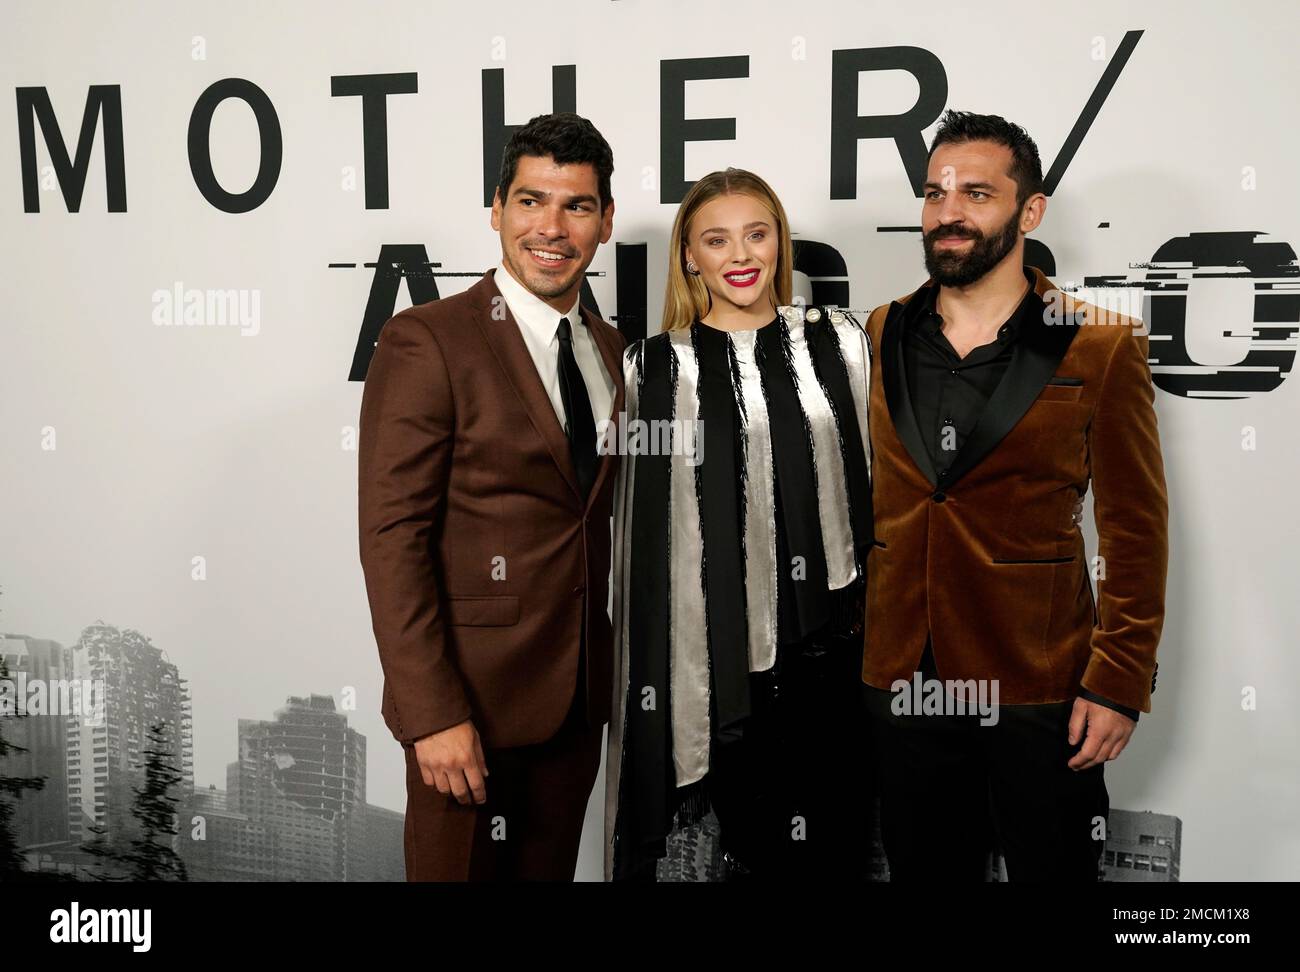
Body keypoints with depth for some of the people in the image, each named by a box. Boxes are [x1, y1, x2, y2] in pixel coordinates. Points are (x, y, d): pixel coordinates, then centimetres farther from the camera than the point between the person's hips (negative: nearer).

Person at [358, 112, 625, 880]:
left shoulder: (614, 351, 10)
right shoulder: (427, 341, -10)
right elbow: (391, 536, -14)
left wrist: (628, 672, 10)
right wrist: (433, 713, -19)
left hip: (581, 696, 6)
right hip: (471, 696, -5)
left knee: (551, 871, 16)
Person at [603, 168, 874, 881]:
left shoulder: (837, 344, 5)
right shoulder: (655, 369, 0)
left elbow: (870, 479, 9)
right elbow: (640, 528, 2)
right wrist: (647, 658, 2)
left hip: (832, 633, 2)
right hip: (721, 645, -2)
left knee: (837, 842, 10)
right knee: (758, 846, 10)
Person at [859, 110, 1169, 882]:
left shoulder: (1102, 347, -5)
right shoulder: (879, 337, 5)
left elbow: (1135, 530, -5)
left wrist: (1120, 682, -9)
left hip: (1042, 692, -3)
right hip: (901, 682, 3)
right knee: (925, 869, 16)